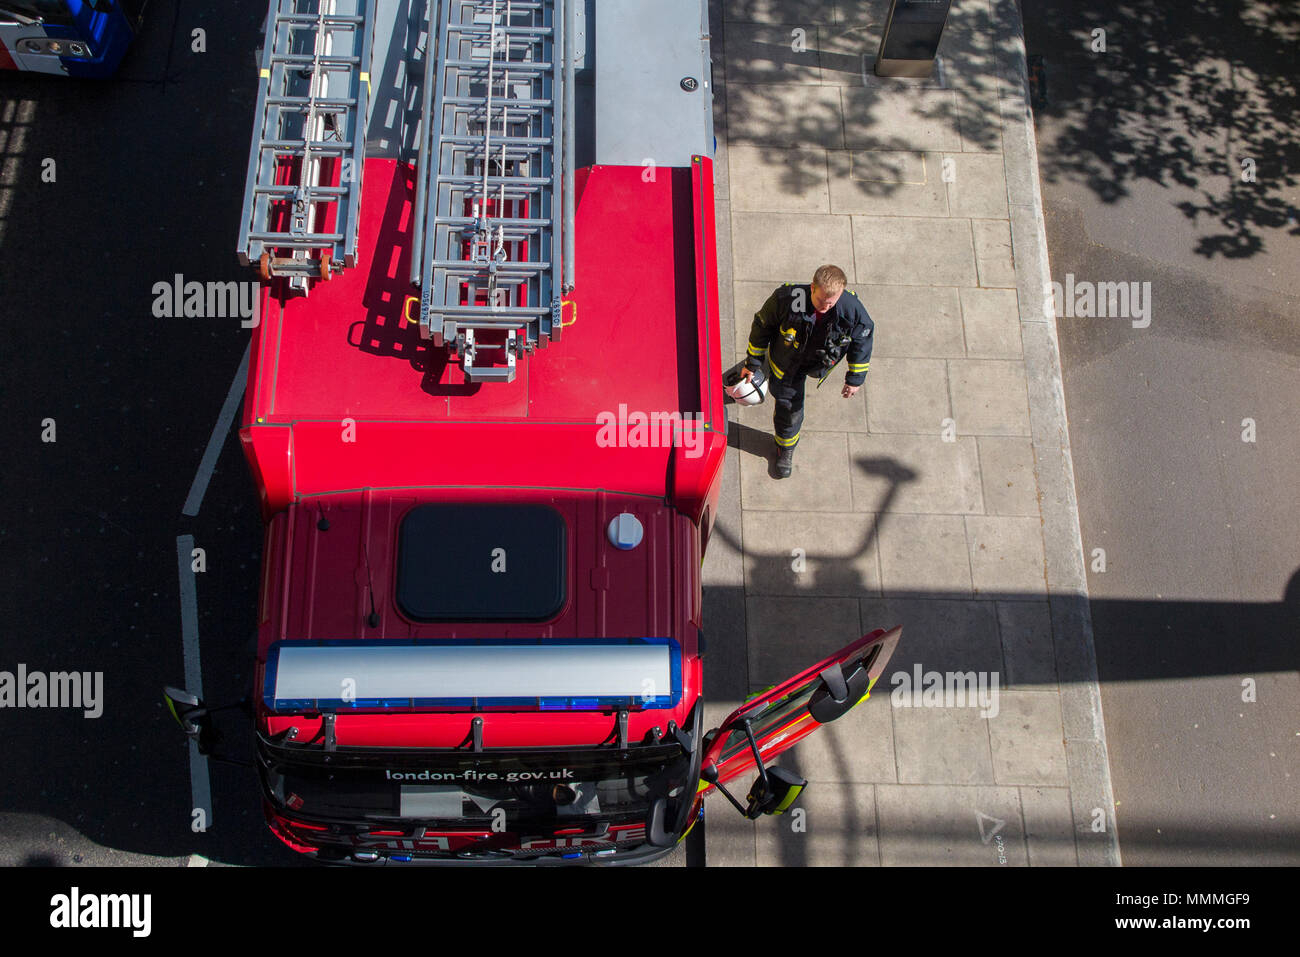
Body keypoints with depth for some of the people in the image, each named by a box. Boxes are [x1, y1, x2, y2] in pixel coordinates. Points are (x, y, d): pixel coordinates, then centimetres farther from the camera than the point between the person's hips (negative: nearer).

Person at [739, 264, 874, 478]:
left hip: (817, 363, 1)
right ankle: (785, 448, 41)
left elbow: (861, 342, -11)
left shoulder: (852, 310, -33)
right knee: (789, 407, 10)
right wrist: (753, 362, -7)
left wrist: (855, 379, -1)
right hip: (786, 362, -1)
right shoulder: (785, 299, -38)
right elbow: (762, 326, -17)